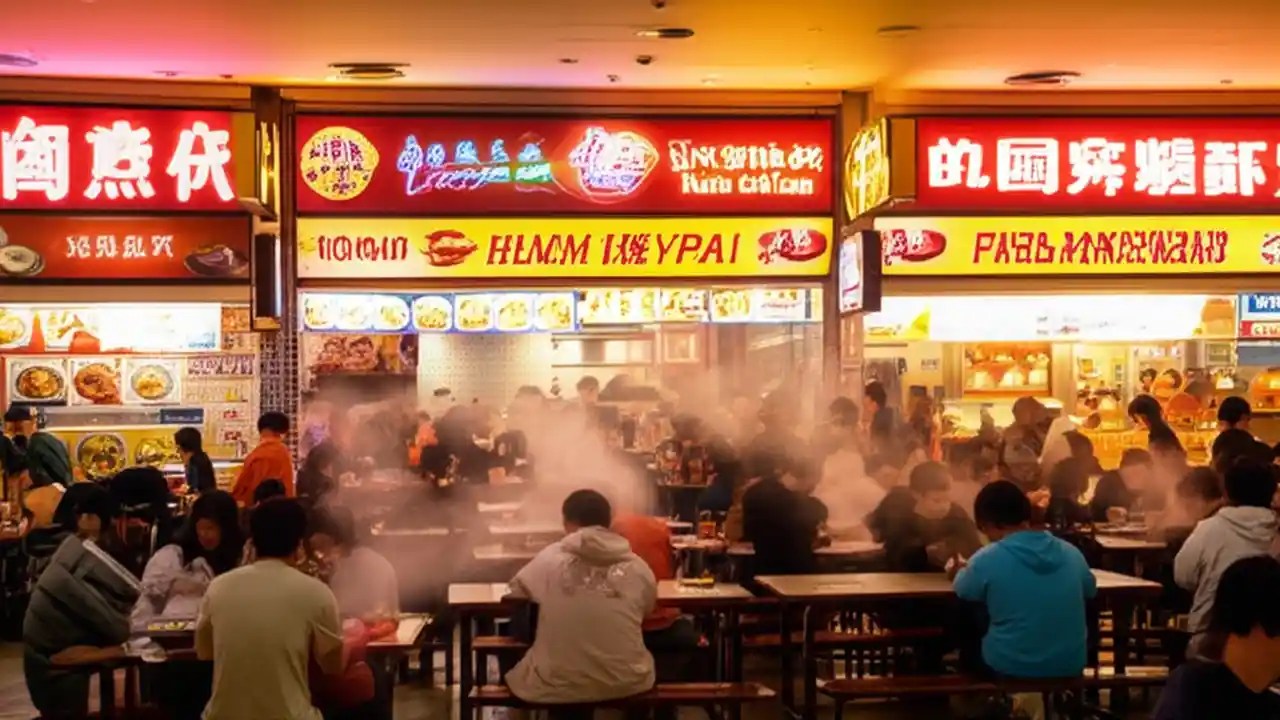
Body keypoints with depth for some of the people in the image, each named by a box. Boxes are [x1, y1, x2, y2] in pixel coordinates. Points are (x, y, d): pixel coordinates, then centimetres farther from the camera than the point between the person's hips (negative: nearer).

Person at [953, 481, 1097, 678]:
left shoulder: (987, 559, -15)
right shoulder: (1071, 553, -3)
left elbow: (963, 590, 6)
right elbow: (1090, 590, 18)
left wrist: (962, 571, 29)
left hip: (1010, 668, -4)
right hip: (1070, 667, 4)